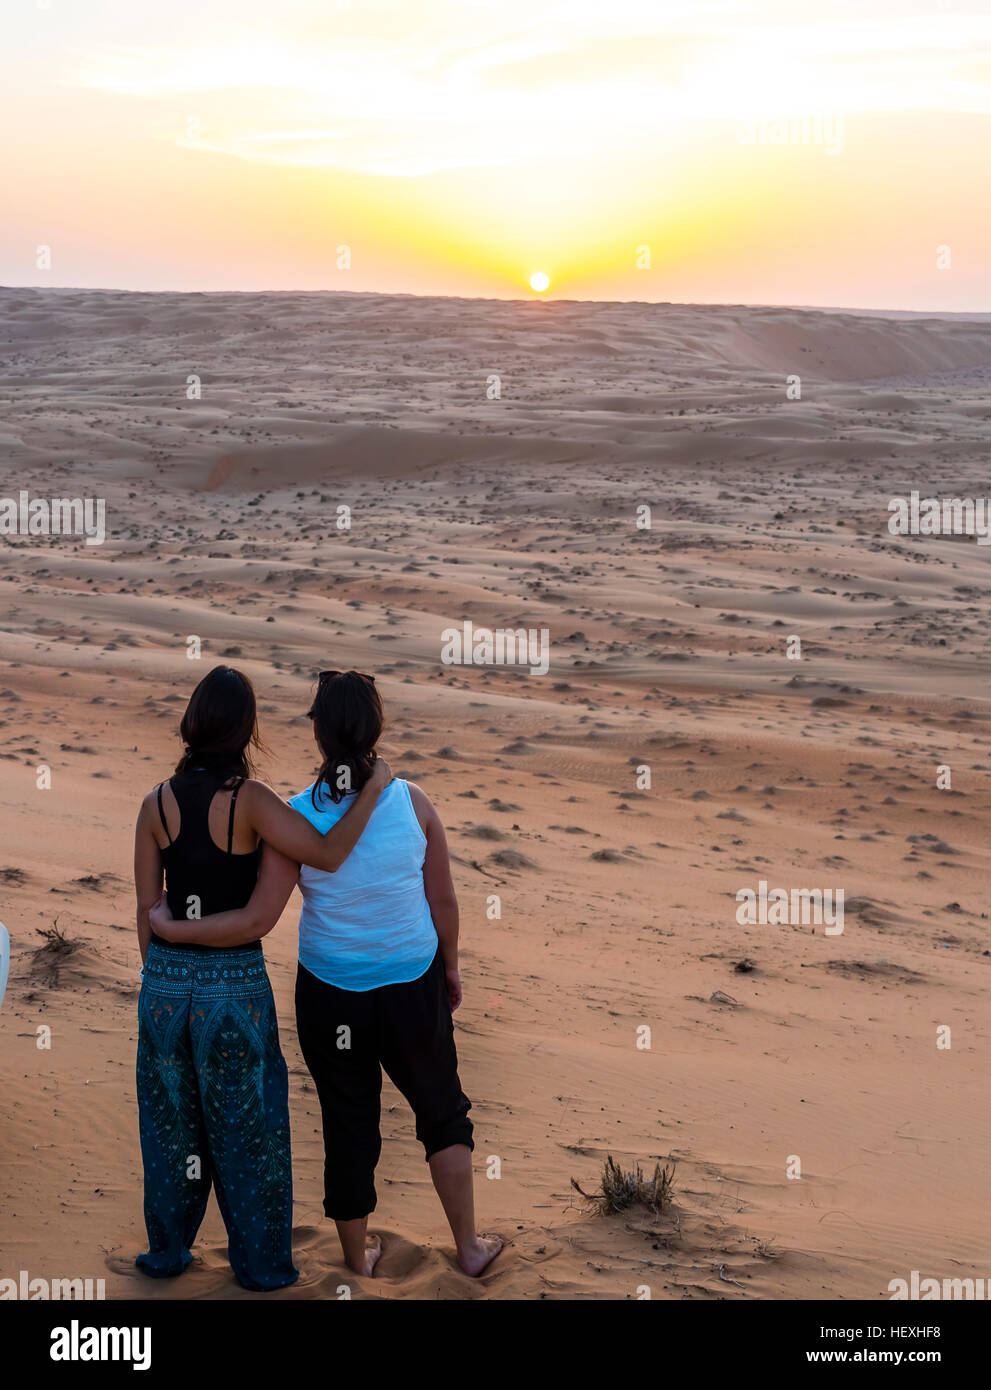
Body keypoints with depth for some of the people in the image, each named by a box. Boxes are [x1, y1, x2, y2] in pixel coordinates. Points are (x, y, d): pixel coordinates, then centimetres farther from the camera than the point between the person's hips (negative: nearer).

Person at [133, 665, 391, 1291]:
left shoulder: (157, 803, -4)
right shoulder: (250, 799, -16)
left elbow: (147, 909, 1)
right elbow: (328, 854, -25)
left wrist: (163, 976, 13)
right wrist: (374, 787, -16)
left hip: (166, 979, 3)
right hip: (235, 981, -3)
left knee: (171, 1120, 19)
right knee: (245, 1126, 12)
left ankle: (167, 1251, 32)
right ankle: (261, 1263, 24)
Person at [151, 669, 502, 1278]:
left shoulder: (298, 815, -16)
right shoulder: (412, 802, -12)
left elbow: (257, 920, -17)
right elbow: (444, 901, -3)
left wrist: (171, 928, -6)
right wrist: (451, 968, 14)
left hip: (330, 996, 0)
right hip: (413, 986, 0)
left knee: (349, 1125, 17)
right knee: (442, 1109, 22)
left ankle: (359, 1258, 34)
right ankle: (470, 1246, 31)